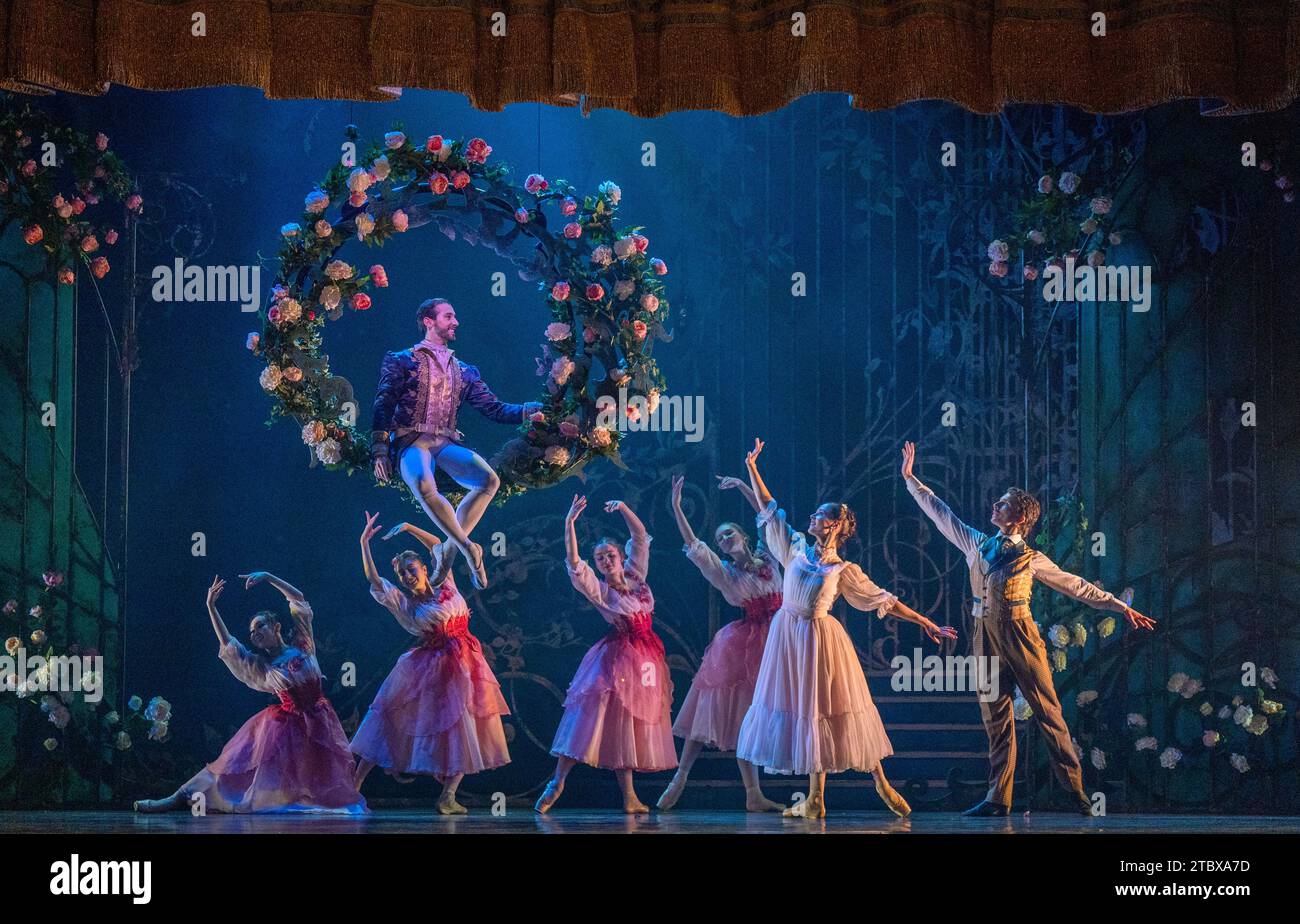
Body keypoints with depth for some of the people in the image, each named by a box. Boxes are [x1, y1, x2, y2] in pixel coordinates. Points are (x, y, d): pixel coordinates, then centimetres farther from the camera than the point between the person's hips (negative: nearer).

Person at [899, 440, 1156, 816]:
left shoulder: (1031, 559, 0)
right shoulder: (977, 544, 11)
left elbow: (1077, 586, 4)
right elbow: (940, 513, 19)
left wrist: (1122, 608, 3)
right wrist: (911, 479, 22)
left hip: (1019, 633, -4)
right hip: (986, 635, 4)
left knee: (1047, 710, -4)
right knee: (995, 717, 4)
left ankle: (1076, 790, -2)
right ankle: (998, 798, 4)